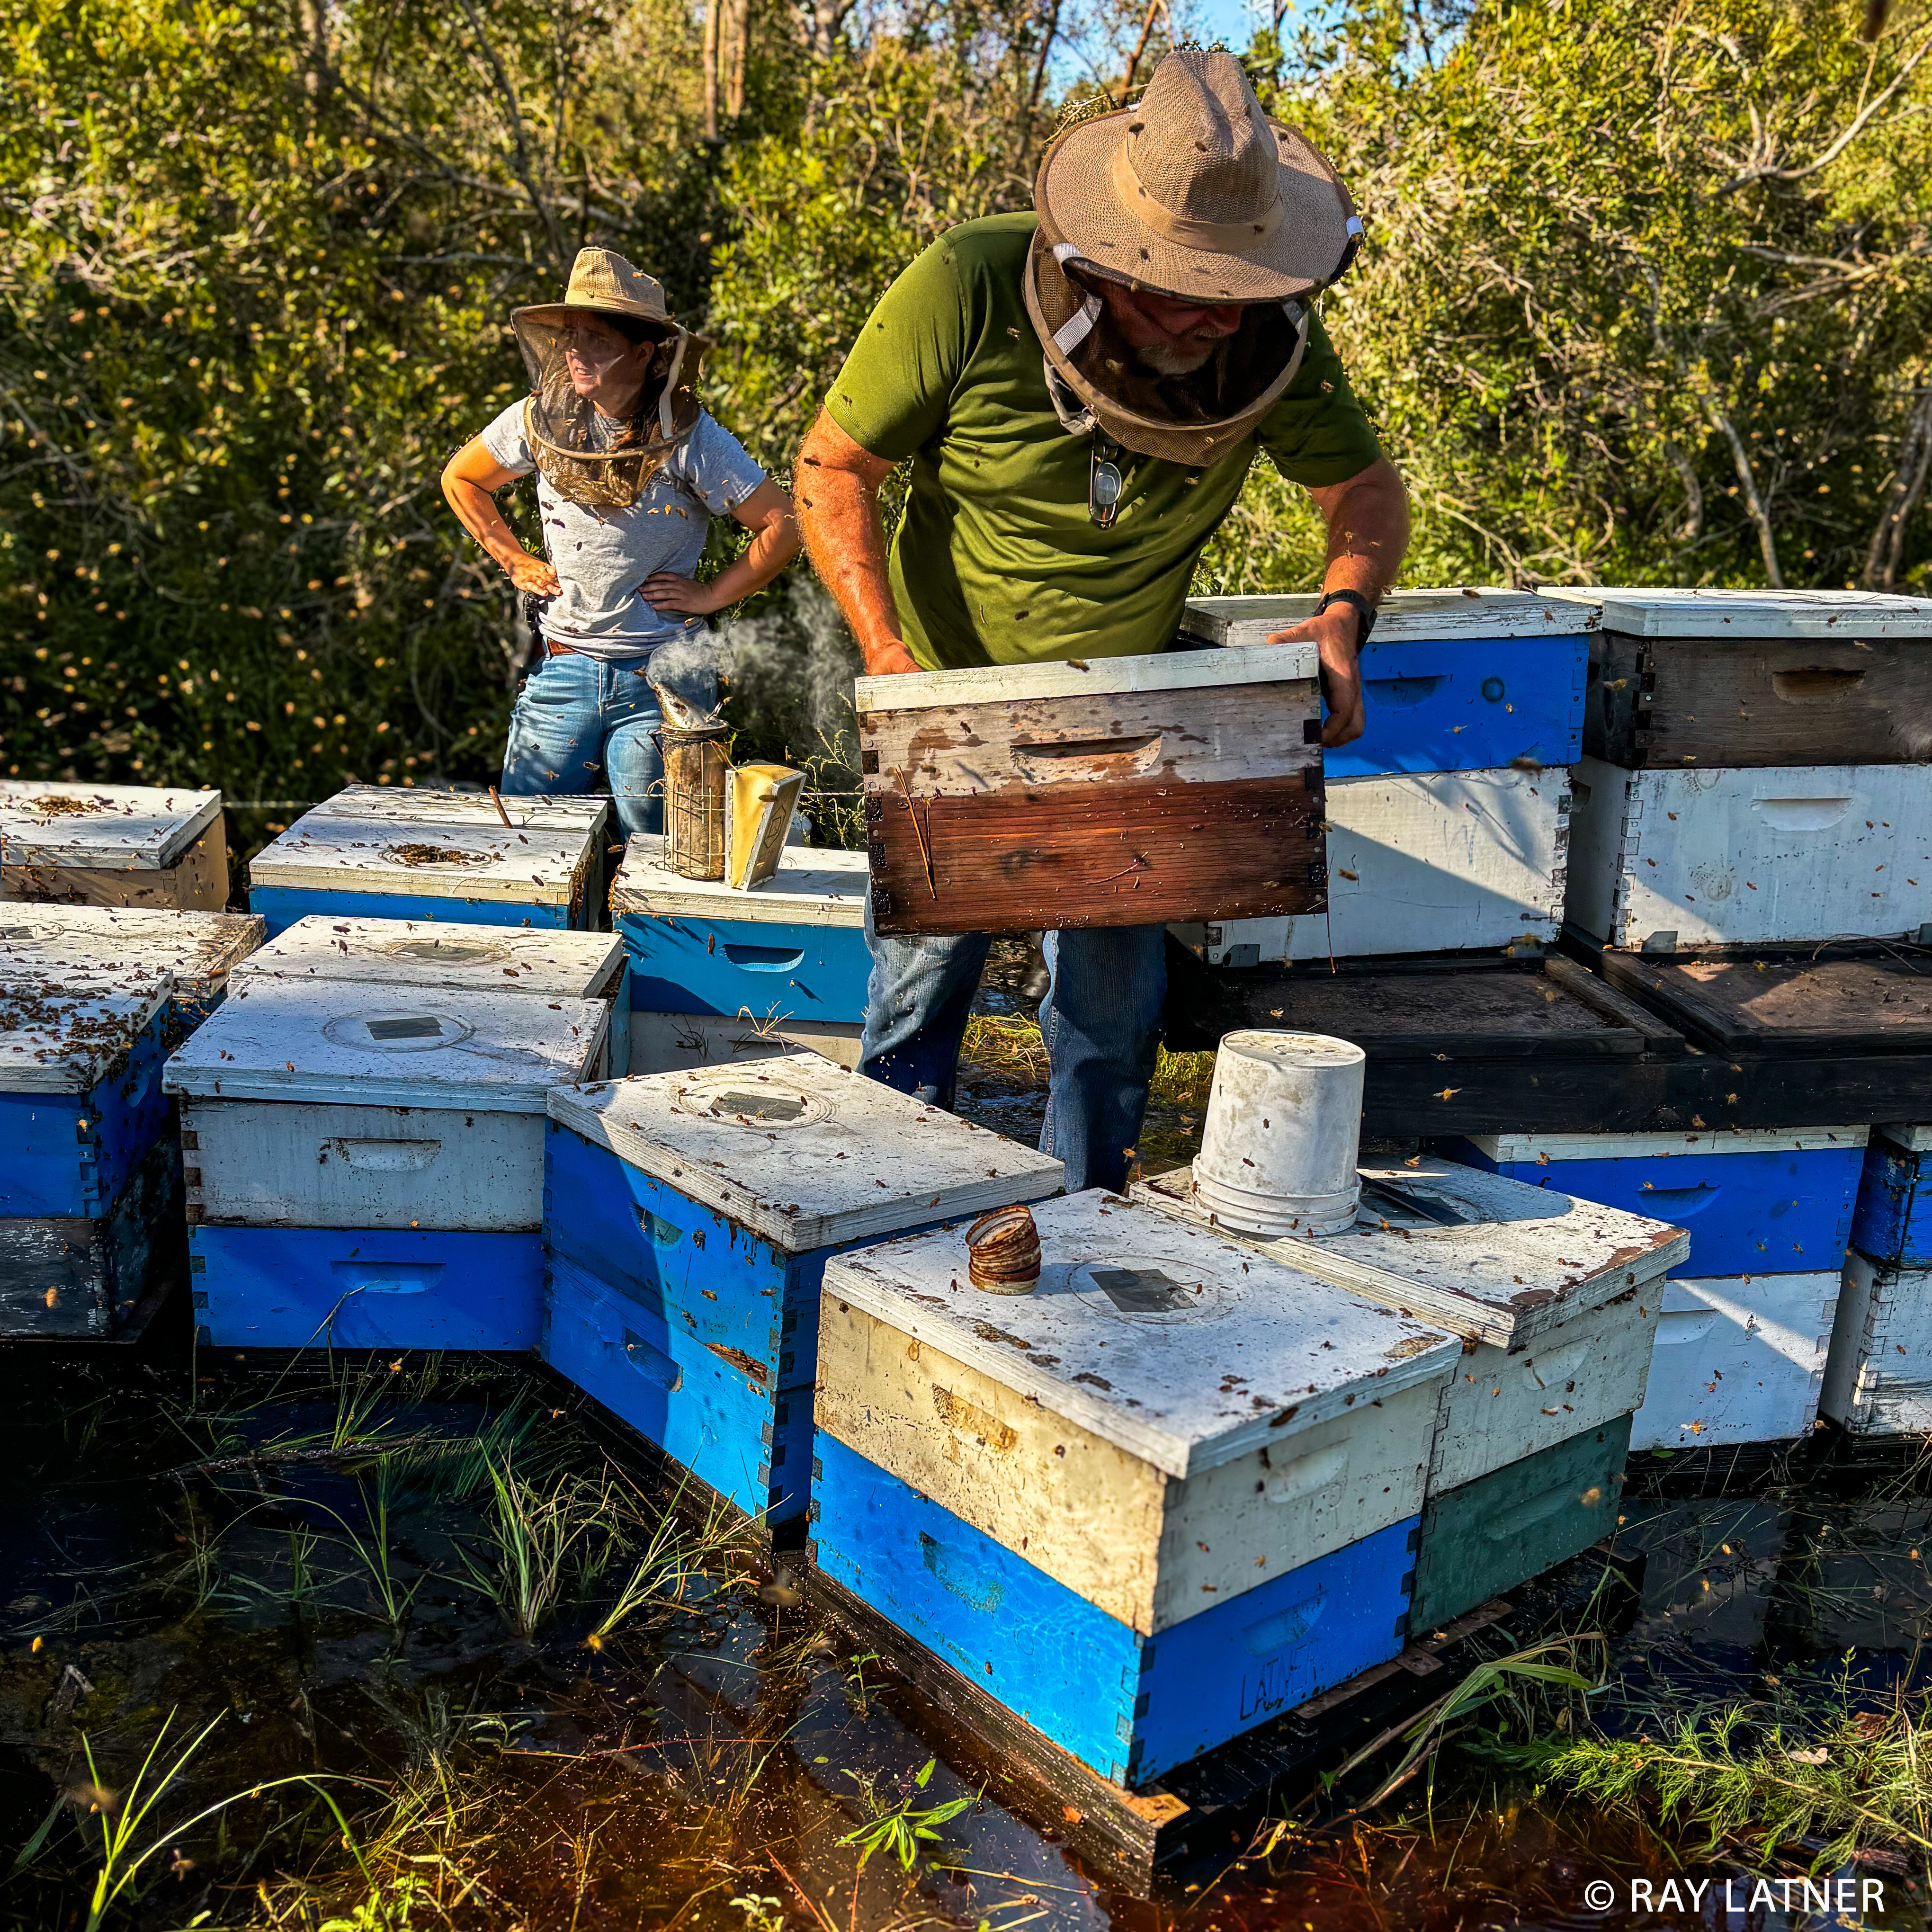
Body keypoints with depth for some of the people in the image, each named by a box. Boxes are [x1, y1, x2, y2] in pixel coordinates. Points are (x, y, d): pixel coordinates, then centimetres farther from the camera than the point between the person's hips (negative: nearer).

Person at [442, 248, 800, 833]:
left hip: (659, 679, -3)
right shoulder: (540, 419, 1)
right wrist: (515, 560, 11)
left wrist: (711, 595, -7)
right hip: (563, 669, 3)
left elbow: (785, 527, -8)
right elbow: (460, 479, 19)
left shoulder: (689, 438, -10)